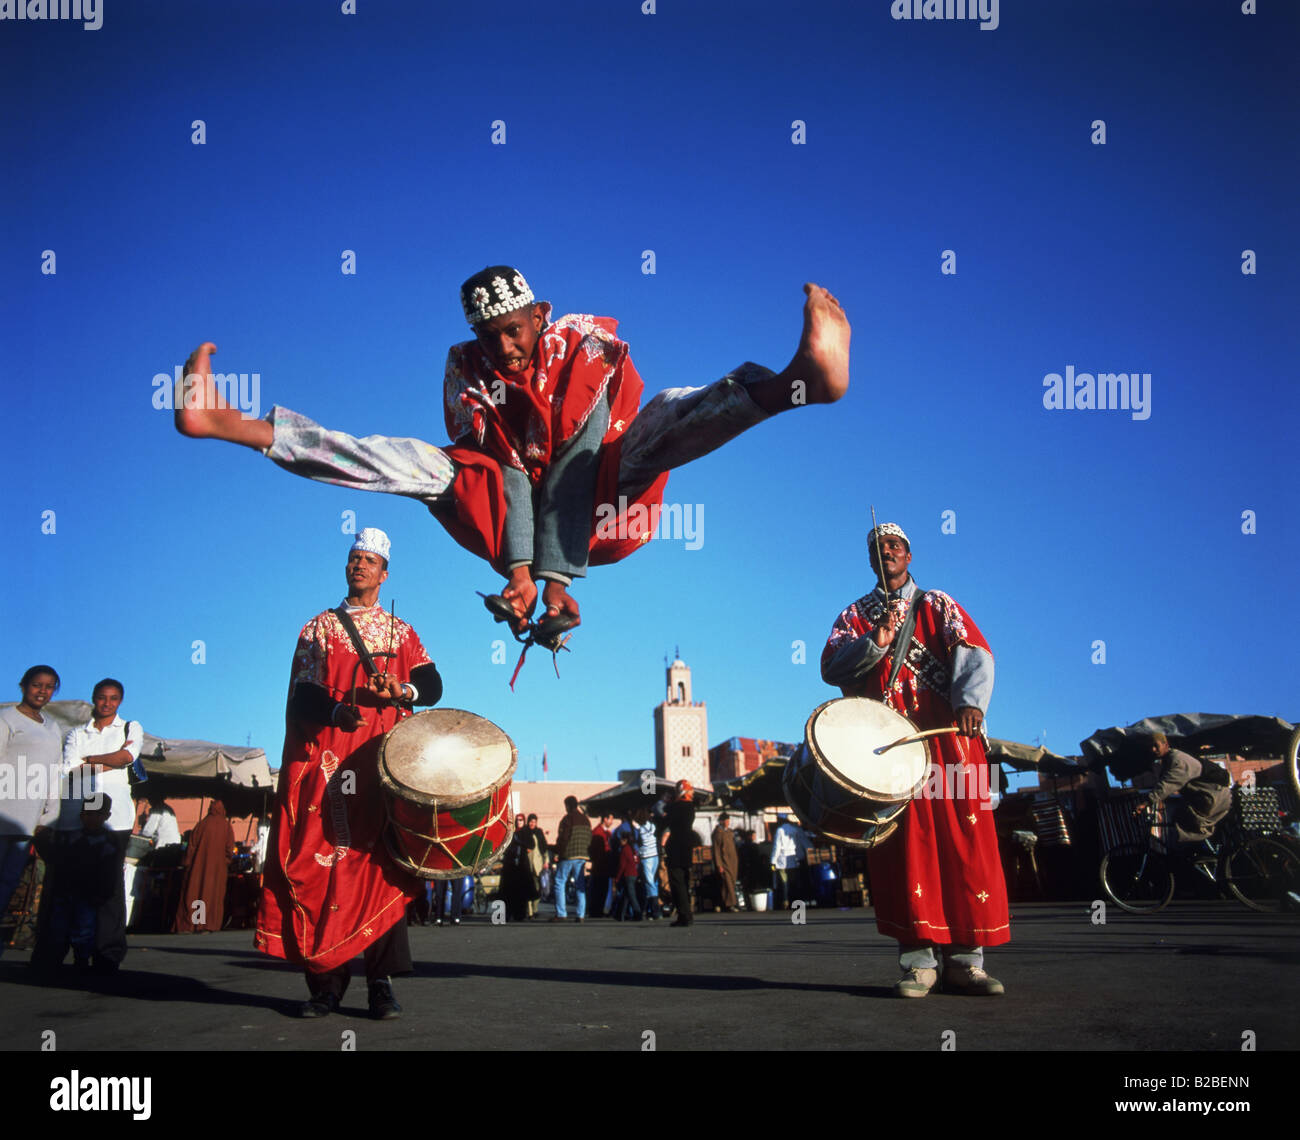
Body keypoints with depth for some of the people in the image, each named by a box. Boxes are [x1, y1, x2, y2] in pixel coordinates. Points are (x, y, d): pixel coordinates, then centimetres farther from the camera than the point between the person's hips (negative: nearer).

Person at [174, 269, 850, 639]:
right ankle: (236, 425, -30)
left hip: (592, 515, -2)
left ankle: (801, 380, -56)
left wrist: (556, 578, -31)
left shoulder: (587, 352, -13)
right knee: (427, 464, -21)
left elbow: (572, 469, -23)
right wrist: (521, 571, -28)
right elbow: (506, 468, -15)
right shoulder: (468, 371, -4)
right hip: (508, 523, 3)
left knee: (662, 421, -28)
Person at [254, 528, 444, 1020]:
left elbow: (432, 686, 7)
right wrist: (336, 711, -18)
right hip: (327, 765, 0)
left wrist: (401, 691, -15)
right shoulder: (319, 628, 14)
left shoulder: (401, 633, 18)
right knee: (323, 864, -5)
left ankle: (382, 984, -3)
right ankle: (326, 981, 4)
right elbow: (303, 698, 2)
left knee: (382, 867, -5)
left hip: (383, 763, 1)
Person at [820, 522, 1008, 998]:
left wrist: (971, 701, -21)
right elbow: (831, 668, 5)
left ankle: (964, 958, -3)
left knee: (963, 842, -7)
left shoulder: (938, 606, 15)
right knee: (905, 847, -7)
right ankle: (918, 960, -5)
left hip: (946, 740, 0)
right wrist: (874, 644, -12)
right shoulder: (855, 615, 20)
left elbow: (975, 655, -1)